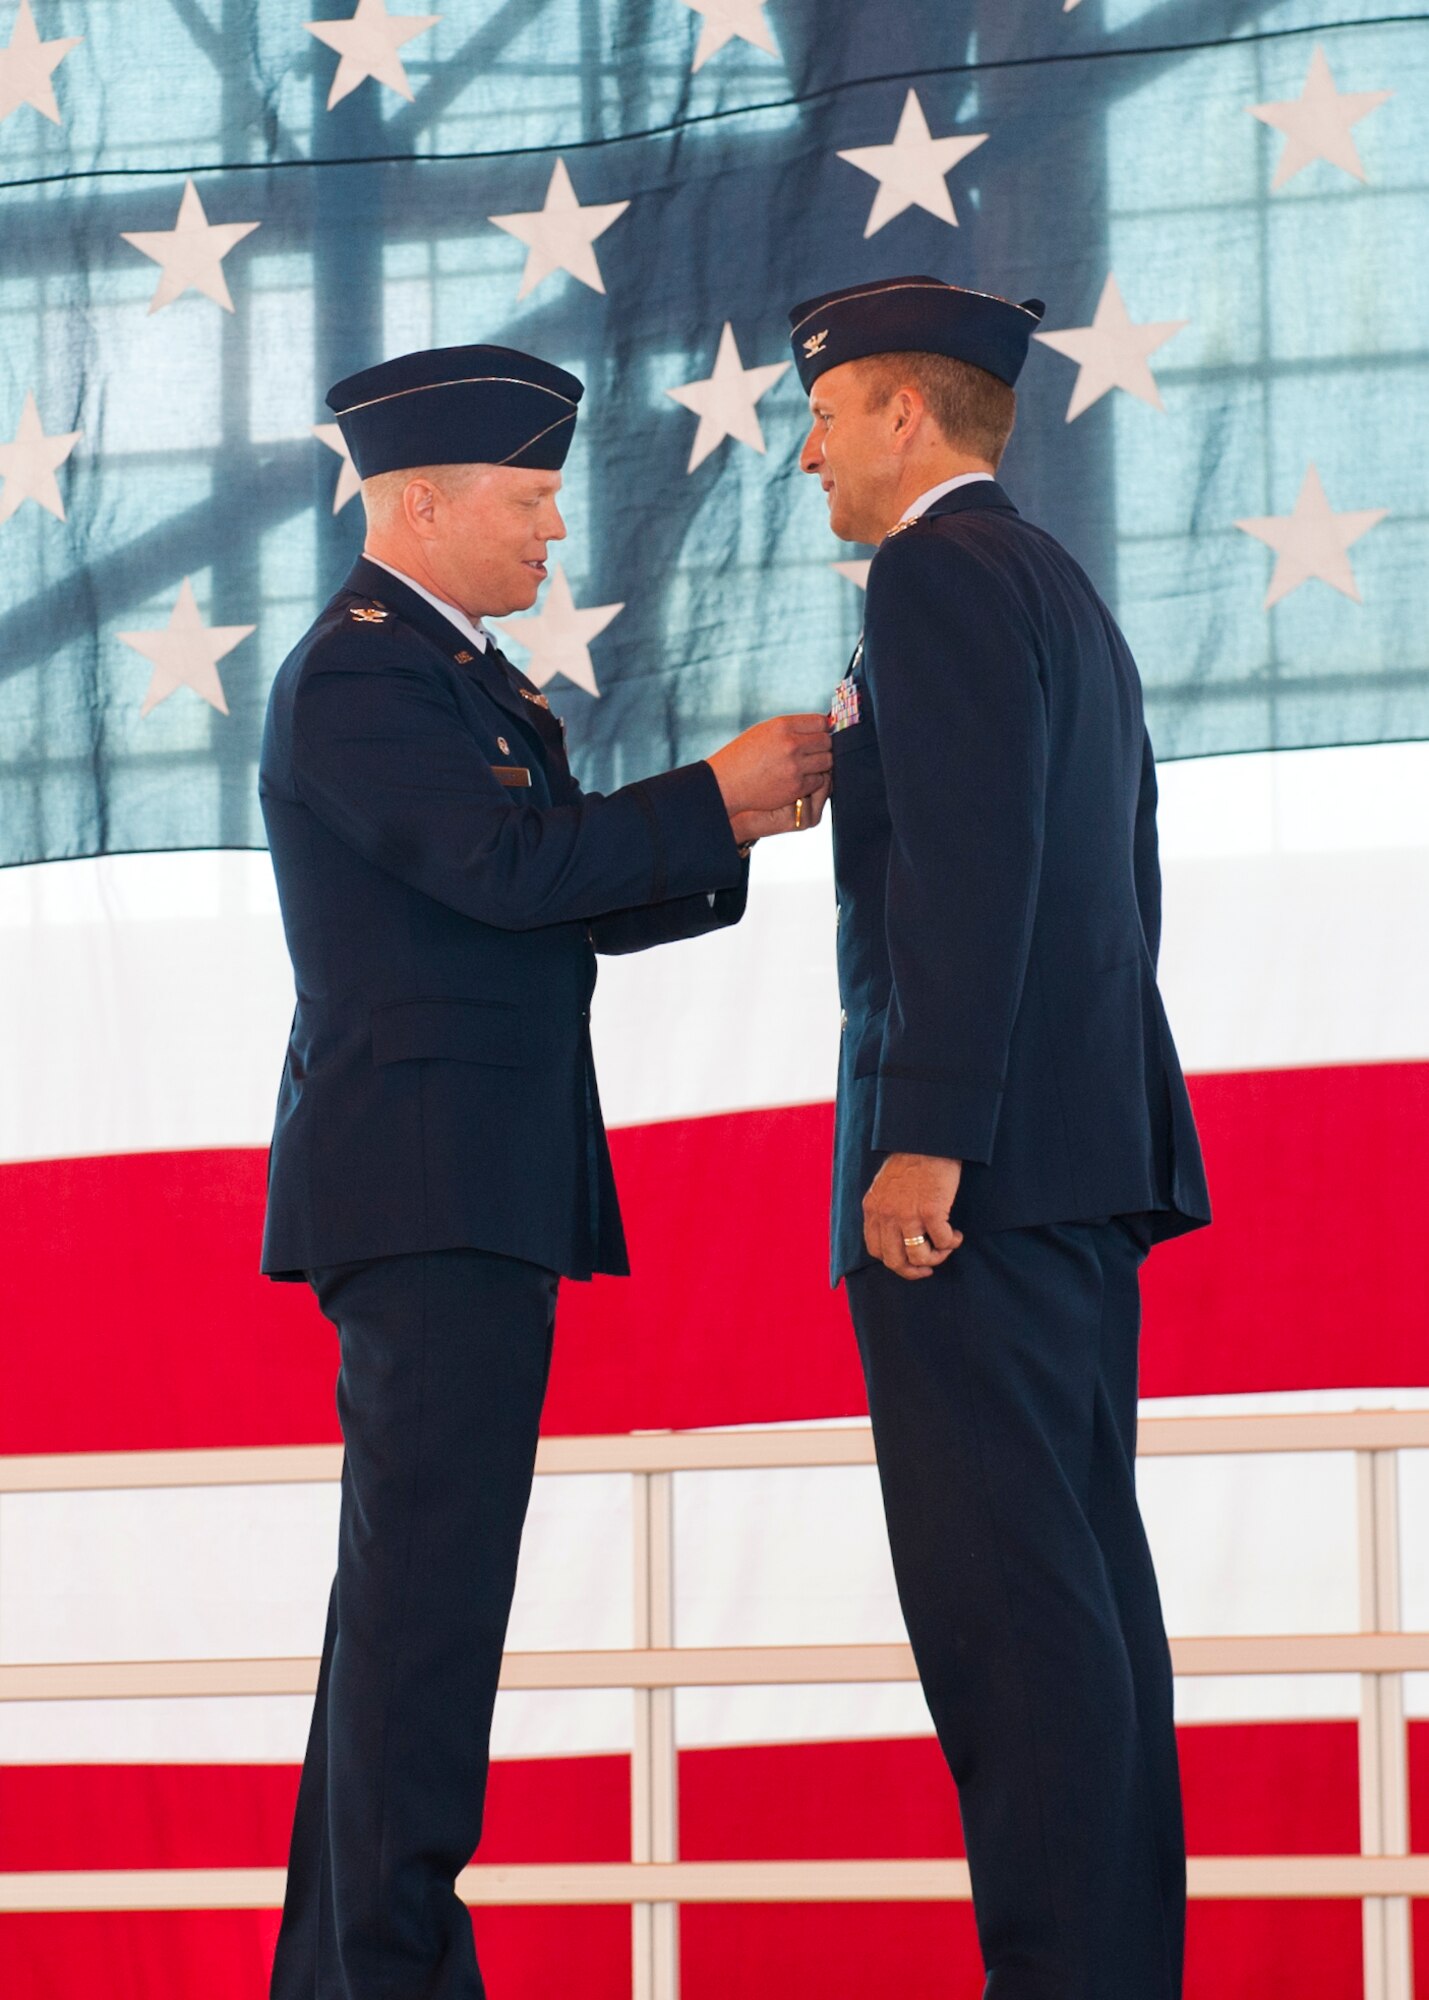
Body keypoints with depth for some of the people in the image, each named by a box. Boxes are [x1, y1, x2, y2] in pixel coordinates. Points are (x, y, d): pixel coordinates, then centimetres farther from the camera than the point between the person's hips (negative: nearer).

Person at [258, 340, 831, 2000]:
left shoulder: (467, 675, 21)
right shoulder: (357, 676, -11)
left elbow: (578, 907, 19)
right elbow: (506, 865, -22)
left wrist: (727, 834, 3)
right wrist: (714, 796, -14)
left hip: (479, 1188, 10)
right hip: (426, 1178, -10)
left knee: (411, 1576, 9)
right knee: (432, 1570, -13)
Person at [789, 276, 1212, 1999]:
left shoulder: (940, 574, -7)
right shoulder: (1067, 601, 24)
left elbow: (967, 866, -18)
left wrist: (923, 1138, -22)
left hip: (972, 1159, -10)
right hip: (1085, 1153, 10)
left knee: (1003, 1591, -13)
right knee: (1076, 1578, 8)